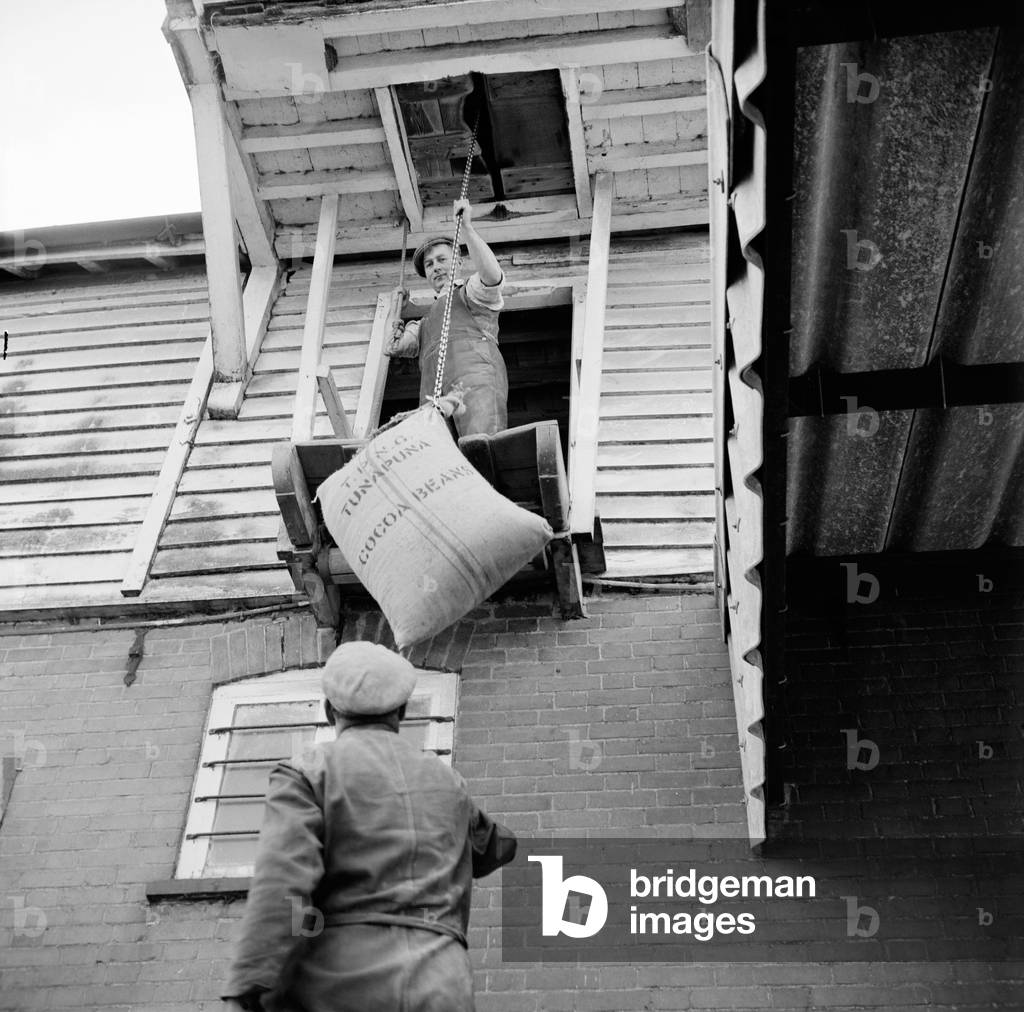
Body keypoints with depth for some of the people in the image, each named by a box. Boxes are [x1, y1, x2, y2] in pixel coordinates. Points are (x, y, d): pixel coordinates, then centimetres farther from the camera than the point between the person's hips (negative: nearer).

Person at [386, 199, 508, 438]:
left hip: (476, 379, -4)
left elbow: (492, 274, 0)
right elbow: (393, 347, 32)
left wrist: (467, 227, 1)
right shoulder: (426, 321, 43)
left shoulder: (471, 292, 25)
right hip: (434, 396, 5)